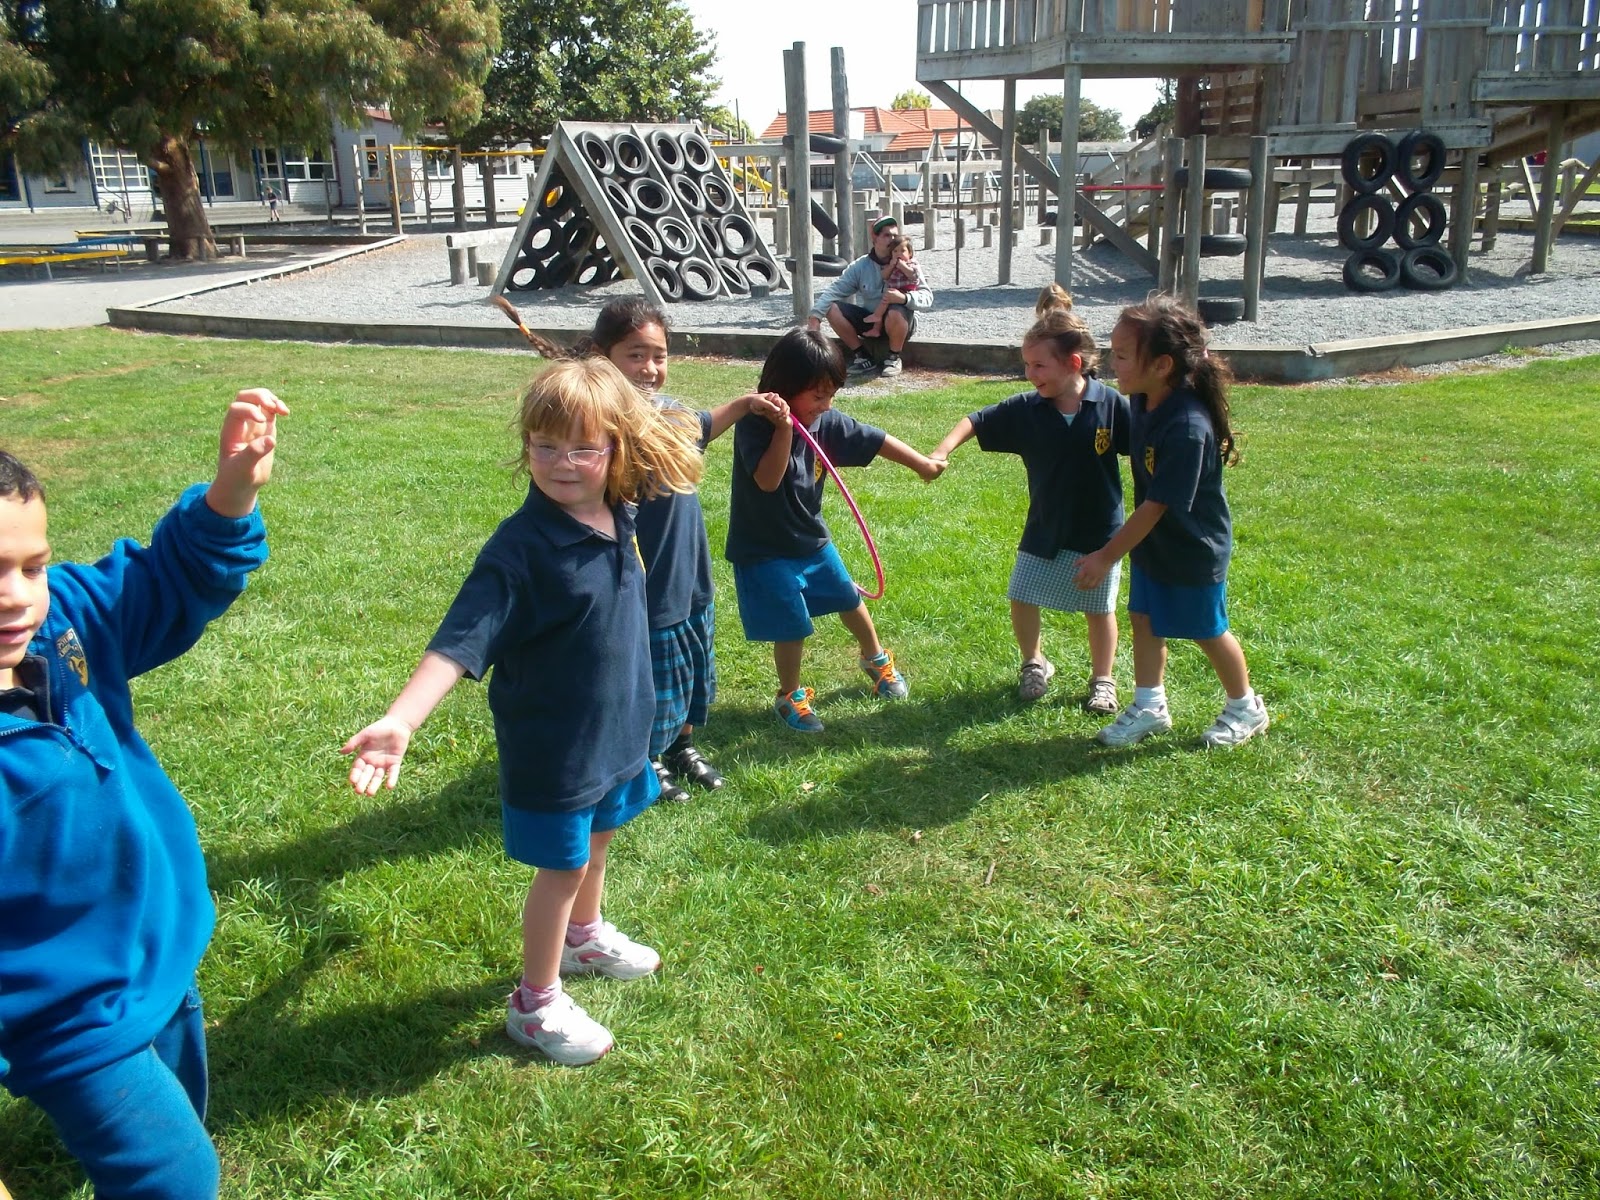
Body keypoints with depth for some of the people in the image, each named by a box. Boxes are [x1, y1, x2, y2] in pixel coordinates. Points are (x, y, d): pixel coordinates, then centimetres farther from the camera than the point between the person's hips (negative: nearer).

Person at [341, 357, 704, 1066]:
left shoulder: (618, 516, -7)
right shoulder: (520, 547, -28)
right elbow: (460, 639, -35)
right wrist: (401, 720, -45)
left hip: (617, 726, 7)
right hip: (553, 745, -7)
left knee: (597, 840, 27)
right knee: (562, 866, 8)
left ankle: (583, 936, 54)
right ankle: (536, 1004, 30)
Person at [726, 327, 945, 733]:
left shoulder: (826, 422, -8)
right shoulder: (755, 425, -24)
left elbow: (876, 441, 2)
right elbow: (767, 480, -35)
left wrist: (923, 464, 8)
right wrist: (784, 428, -42)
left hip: (811, 538, 6)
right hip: (764, 548, -6)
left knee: (849, 599, 20)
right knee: (792, 627, 0)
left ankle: (876, 658, 48)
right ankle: (790, 696, 24)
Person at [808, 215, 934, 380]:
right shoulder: (861, 266, -2)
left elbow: (927, 296, -19)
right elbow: (835, 289, -7)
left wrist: (904, 298, -41)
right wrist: (816, 315, -23)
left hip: (900, 323, -4)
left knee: (896, 312, -39)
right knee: (833, 309, -15)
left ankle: (893, 357, -10)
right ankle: (862, 356, -3)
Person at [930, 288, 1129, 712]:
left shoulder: (1110, 403, -16)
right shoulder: (1025, 409, -10)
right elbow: (975, 421, -7)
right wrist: (943, 450, -19)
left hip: (1098, 527, -2)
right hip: (1044, 527, 2)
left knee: (1099, 609, 11)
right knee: (1022, 600, 9)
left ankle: (1102, 680, 32)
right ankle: (1035, 664, 36)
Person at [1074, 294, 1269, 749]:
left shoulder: (1187, 427, -34)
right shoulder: (1144, 401, -9)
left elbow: (1157, 506, -28)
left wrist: (1107, 555, -21)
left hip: (1193, 550, -7)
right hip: (1153, 543, 7)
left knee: (1207, 632, 11)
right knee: (1144, 619, 14)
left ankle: (1245, 708, 34)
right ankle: (1149, 707, 30)